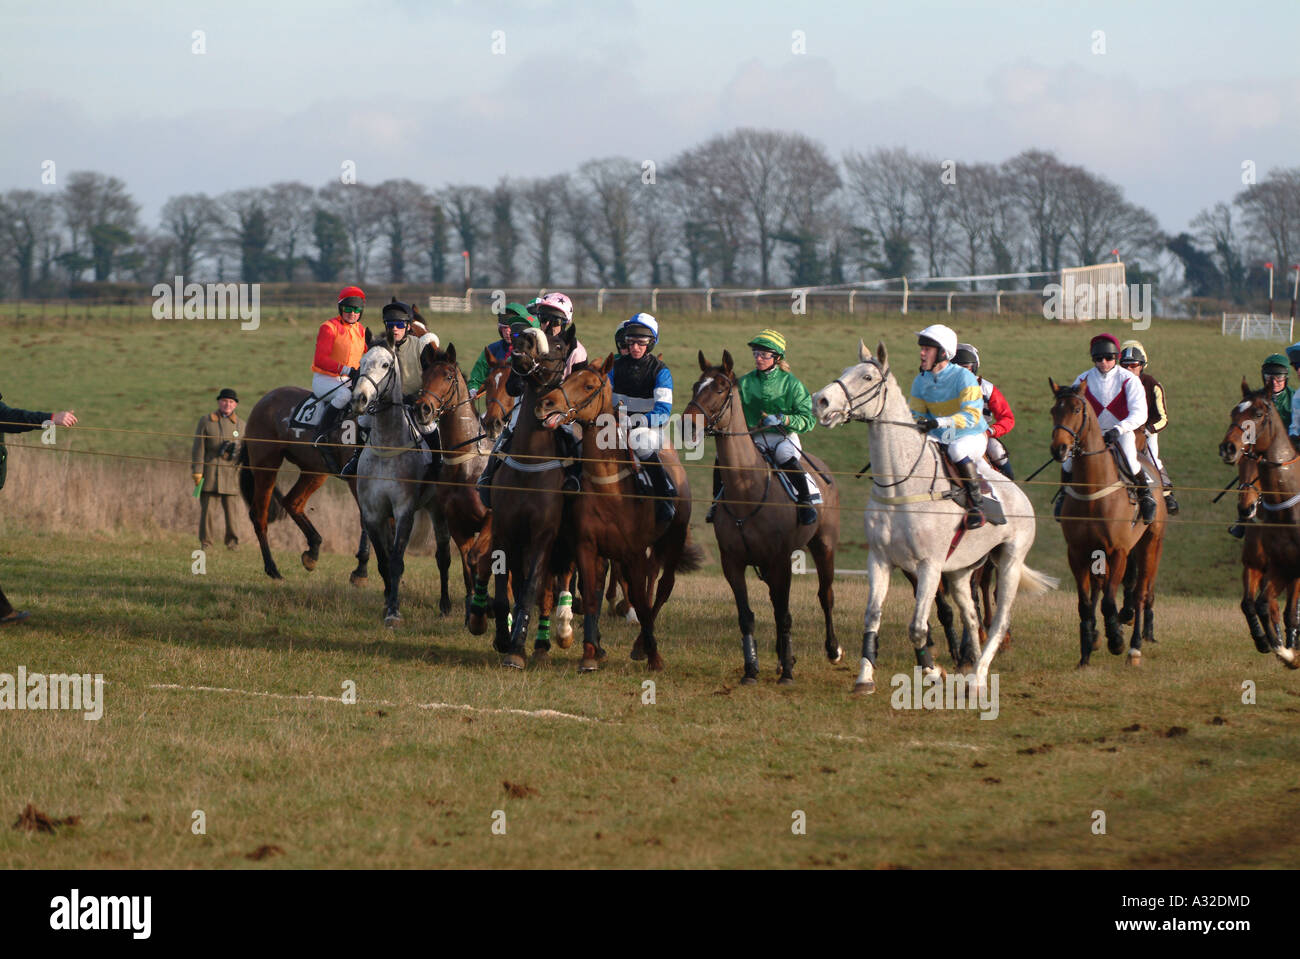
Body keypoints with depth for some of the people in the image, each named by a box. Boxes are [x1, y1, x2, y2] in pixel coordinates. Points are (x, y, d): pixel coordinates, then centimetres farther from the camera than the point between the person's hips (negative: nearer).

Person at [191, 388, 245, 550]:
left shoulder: (240, 425, 13)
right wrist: (197, 471, -5)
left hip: (231, 471, 1)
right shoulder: (205, 421, 6)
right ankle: (205, 542, 3)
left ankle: (232, 542, 9)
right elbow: (198, 448, 2)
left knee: (231, 508, 0)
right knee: (207, 508, -3)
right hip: (209, 472, -1)